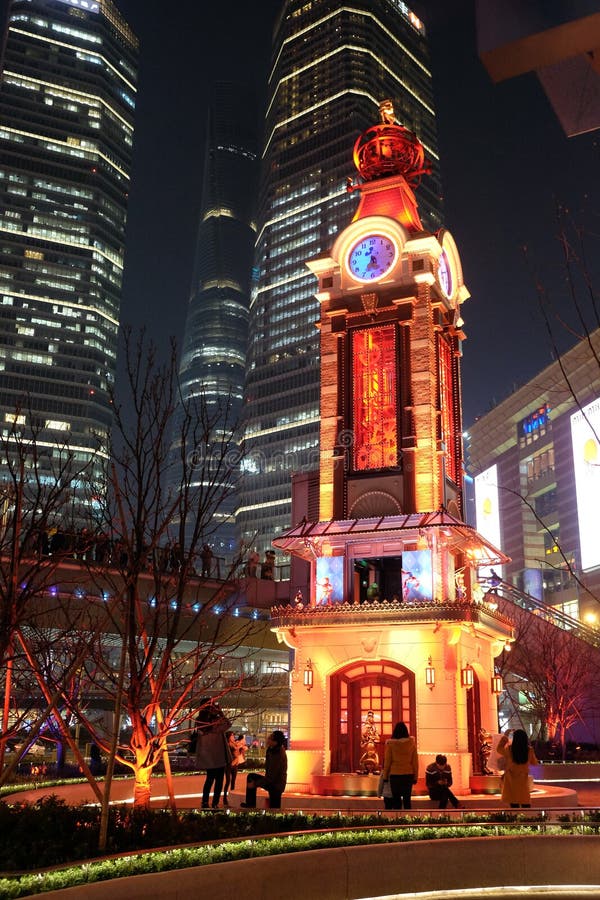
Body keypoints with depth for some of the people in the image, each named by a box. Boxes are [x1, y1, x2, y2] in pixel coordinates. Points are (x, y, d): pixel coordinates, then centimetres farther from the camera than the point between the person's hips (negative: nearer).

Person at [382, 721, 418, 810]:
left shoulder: (390, 743, -6)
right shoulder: (411, 743, -2)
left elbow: (387, 761, -1)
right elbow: (415, 761, 2)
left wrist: (385, 776, 9)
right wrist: (415, 777, 10)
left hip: (395, 775, -1)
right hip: (408, 775, 1)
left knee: (396, 800, 6)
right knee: (407, 800, 9)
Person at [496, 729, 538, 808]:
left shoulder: (509, 749, -14)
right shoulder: (529, 750, -11)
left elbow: (499, 749, 8)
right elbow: (534, 762, 7)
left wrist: (504, 736, 15)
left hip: (511, 780, -1)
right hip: (523, 780, 1)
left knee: (514, 804, 5)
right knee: (526, 804, 10)